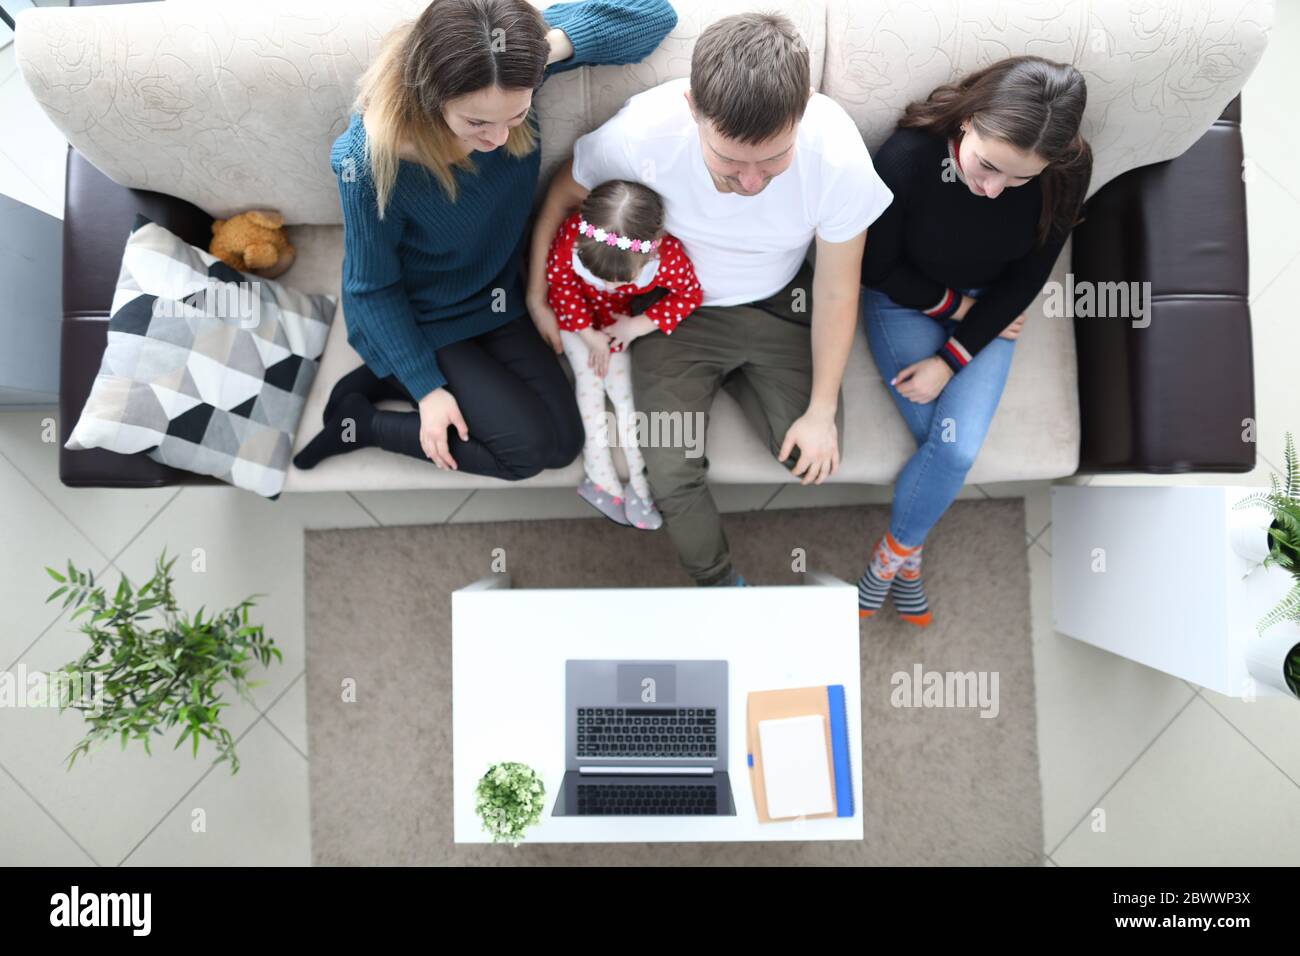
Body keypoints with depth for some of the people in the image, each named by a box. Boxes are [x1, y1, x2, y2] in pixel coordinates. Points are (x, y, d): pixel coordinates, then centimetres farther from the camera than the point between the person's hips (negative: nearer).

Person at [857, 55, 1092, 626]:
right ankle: (906, 556, 11)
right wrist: (954, 305, -10)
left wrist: (952, 357, -16)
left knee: (958, 446, -18)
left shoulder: (1067, 174, -19)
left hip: (988, 307, 2)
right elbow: (876, 269, -13)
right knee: (953, 448, -16)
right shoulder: (909, 156, -27)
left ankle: (891, 555, 8)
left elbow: (1025, 279, -8)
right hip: (906, 301, -2)